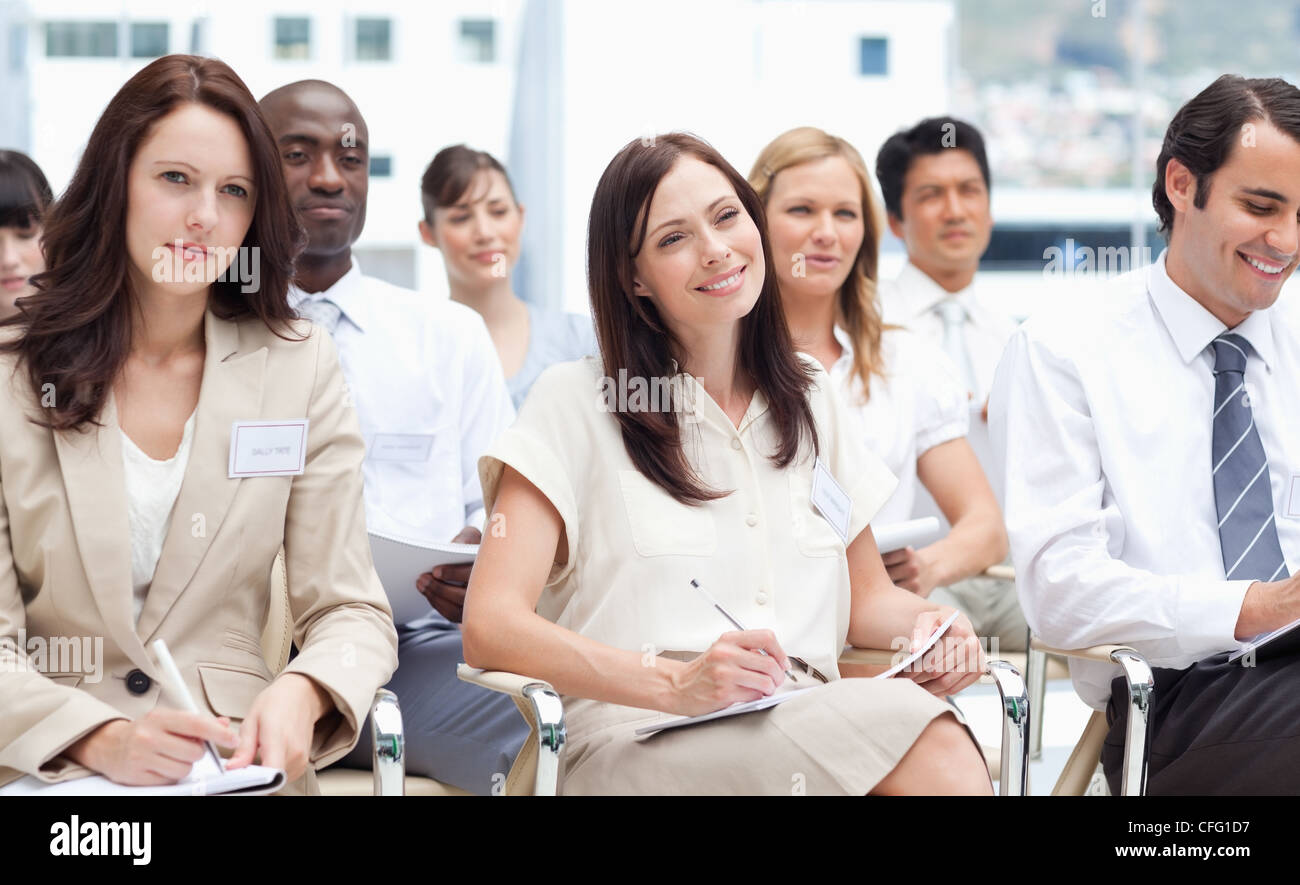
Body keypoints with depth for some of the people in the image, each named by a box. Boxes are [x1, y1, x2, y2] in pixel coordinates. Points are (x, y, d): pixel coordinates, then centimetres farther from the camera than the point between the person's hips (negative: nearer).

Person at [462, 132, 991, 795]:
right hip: (641, 740, -5)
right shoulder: (576, 401, 3)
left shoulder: (812, 404, 20)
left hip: (814, 724, 5)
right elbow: (491, 628, -8)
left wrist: (929, 623, 2)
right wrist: (674, 684, -24)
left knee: (948, 753, -33)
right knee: (932, 745, -34)